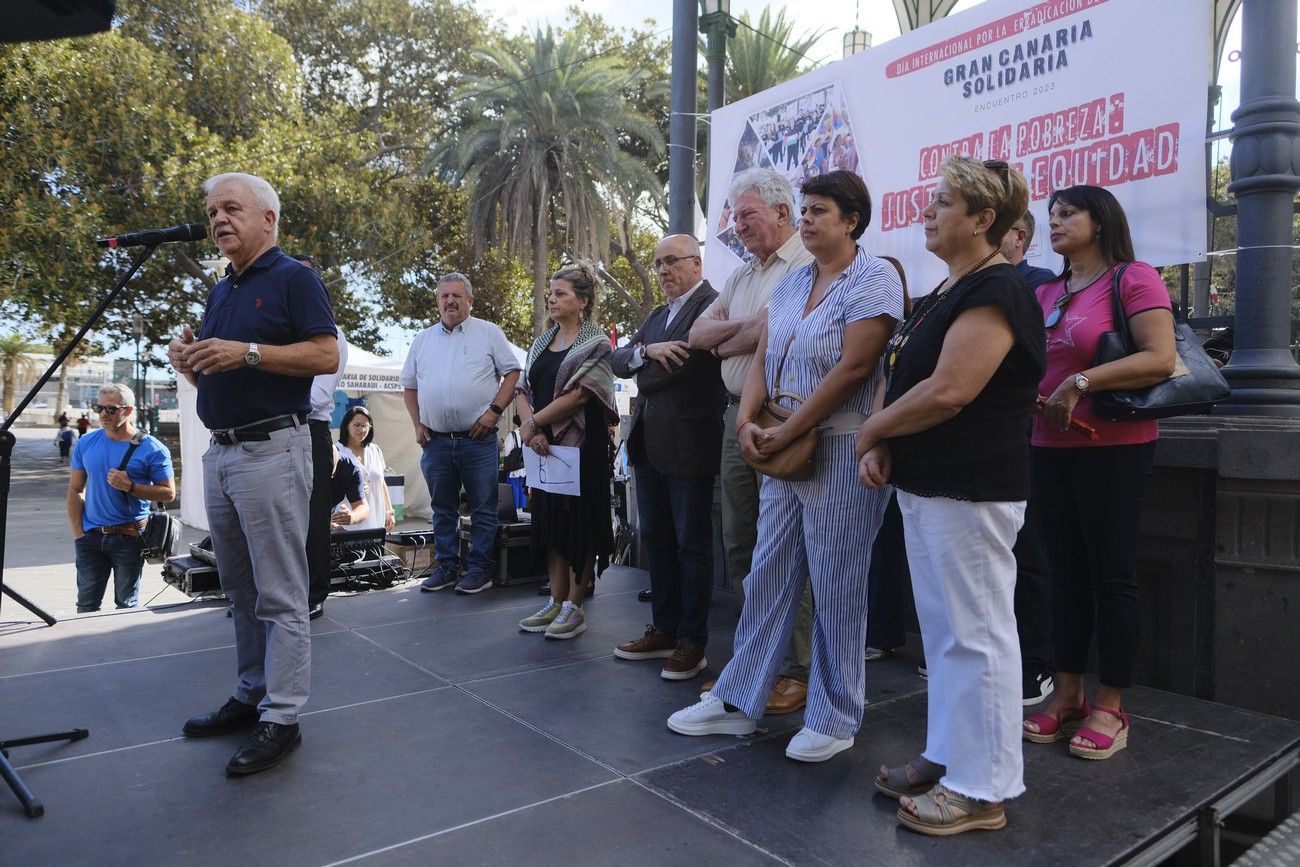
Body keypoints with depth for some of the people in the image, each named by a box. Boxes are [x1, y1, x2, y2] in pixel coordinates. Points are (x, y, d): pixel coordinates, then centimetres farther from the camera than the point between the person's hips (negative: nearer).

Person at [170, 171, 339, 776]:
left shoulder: (293, 278, -3)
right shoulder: (220, 292, 20)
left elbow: (327, 355, -13)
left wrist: (248, 352, -21)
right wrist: (189, 361, 2)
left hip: (271, 449, -9)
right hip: (219, 452, 9)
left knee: (280, 595, -5)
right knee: (240, 589, 15)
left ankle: (281, 719, 2)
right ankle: (250, 695, 26)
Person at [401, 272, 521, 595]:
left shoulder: (489, 333, 3)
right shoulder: (422, 340, 14)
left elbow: (512, 372, -1)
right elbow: (409, 386, 19)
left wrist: (494, 410, -12)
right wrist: (417, 424, 7)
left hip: (478, 439, -4)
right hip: (436, 441, 4)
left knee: (483, 509, 1)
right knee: (443, 510, 12)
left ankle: (480, 570, 10)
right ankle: (446, 568, 22)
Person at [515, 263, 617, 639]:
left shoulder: (595, 343, -7)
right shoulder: (542, 343, 13)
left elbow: (578, 395, -16)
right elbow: (524, 389, 8)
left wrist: (531, 423, -10)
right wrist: (532, 429, -10)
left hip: (582, 445, -7)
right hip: (545, 446, 7)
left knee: (579, 522, 0)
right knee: (551, 521, 10)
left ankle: (575, 608, 8)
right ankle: (556, 603, 20)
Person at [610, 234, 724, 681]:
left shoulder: (713, 305, -9)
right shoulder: (657, 315, 18)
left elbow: (689, 358, -20)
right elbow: (617, 359, 9)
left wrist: (645, 374, -1)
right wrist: (647, 350, -13)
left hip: (688, 444, -8)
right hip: (648, 443, 8)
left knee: (691, 543, 2)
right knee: (656, 539, 14)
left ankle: (692, 642, 13)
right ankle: (665, 630, 27)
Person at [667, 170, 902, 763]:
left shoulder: (874, 279, -7)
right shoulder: (791, 283, 14)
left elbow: (853, 367, -16)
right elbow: (763, 358, 11)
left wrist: (787, 433, -16)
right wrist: (747, 420, -7)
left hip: (843, 450, -7)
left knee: (836, 586, 3)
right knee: (766, 576, 11)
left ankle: (834, 718, 20)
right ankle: (738, 700, 23)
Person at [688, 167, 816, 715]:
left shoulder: (808, 268, -7)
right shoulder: (741, 278, 21)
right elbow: (698, 334, 13)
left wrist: (726, 342, -3)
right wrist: (745, 327, -6)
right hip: (737, 416, 8)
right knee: (740, 545, 12)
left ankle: (797, 669, 9)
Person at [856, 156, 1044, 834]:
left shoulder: (996, 292, -15)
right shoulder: (945, 291, 16)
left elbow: (948, 391, -24)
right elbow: (908, 378, 17)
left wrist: (871, 430, -10)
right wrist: (883, 446, 0)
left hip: (971, 491, -10)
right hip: (925, 486, 10)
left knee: (976, 633, 0)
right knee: (942, 630, 17)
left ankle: (981, 789, 14)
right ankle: (947, 757, 32)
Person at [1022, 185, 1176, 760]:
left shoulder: (1134, 278, -5)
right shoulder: (1044, 294, 14)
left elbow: (1161, 359, -16)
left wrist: (1081, 383, -22)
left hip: (1114, 447, -6)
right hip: (1051, 448, 7)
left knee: (1111, 575, 1)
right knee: (1065, 573, 11)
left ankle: (1109, 708, 13)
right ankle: (1067, 697, 21)